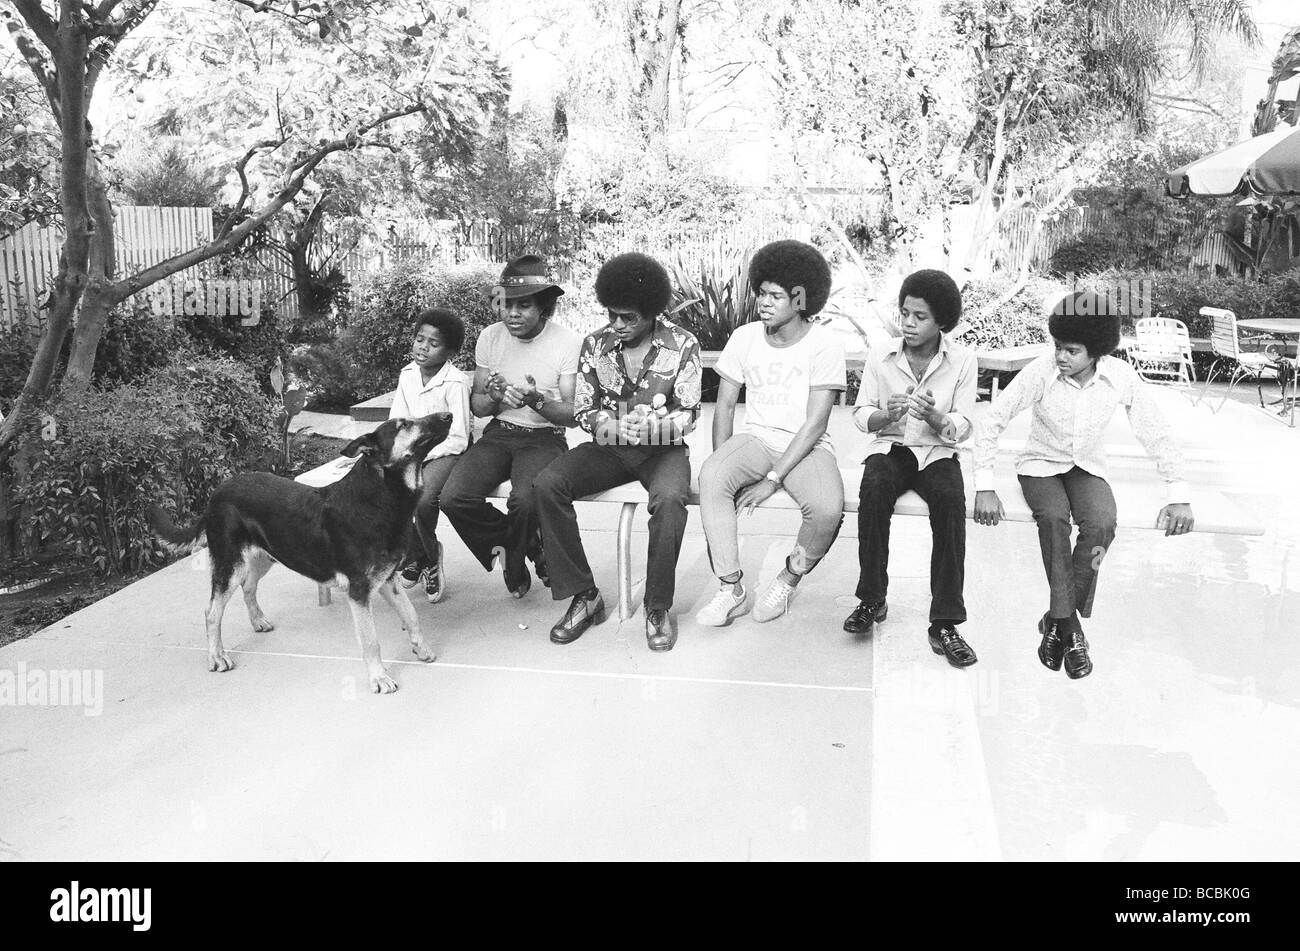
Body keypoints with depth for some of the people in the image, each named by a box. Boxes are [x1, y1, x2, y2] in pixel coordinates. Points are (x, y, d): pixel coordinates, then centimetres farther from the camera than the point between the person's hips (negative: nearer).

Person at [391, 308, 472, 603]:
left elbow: (457, 440, -15)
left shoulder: (455, 383, -13)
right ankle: (415, 555, 2)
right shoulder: (407, 375, 6)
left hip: (445, 451, -6)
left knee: (423, 500, -31)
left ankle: (426, 557, 0)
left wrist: (420, 456, -19)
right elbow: (396, 423, 12)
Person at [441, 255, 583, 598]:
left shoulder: (569, 343, -7)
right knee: (454, 497, -22)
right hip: (498, 434, 4)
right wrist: (493, 397, -14)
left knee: (525, 501, -34)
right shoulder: (490, 337, 5)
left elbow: (573, 414, -7)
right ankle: (528, 547, 3)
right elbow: (475, 405, 10)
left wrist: (538, 401, -27)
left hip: (545, 438, -4)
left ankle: (514, 561, 2)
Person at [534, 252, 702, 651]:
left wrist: (650, 428, -27)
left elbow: (687, 415, -6)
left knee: (669, 499, -37)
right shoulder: (595, 344, 3)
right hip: (609, 447, 3)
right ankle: (584, 595, -12)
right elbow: (582, 407, 7)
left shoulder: (682, 345, -5)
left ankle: (658, 606, -17)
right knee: (546, 484, -22)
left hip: (663, 448, -3)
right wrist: (599, 422, -18)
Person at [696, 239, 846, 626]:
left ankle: (788, 581, -2)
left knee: (828, 507, -32)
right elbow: (725, 405, 8)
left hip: (807, 447, -3)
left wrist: (773, 479, -20)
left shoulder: (824, 343, -8)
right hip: (755, 438, 3)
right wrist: (723, 462, -8)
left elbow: (815, 423, -14)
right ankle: (732, 589, -19)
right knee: (711, 477, -29)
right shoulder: (744, 337, 4)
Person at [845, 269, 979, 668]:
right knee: (874, 489, -33)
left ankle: (944, 624, -28)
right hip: (890, 446, 1)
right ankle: (872, 599, -17)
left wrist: (933, 416, -25)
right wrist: (887, 415, -20)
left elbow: (962, 429, -3)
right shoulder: (880, 357, 0)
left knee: (951, 499, -33)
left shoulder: (962, 360, -2)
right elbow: (861, 415, 3)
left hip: (938, 452, 0)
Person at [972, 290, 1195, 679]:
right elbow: (992, 423, -18)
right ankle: (1069, 628, -21)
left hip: (1087, 467, 2)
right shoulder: (1041, 372, -21)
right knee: (1053, 518, -33)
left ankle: (1056, 620, -12)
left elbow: (1157, 434, -6)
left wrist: (1178, 497, -11)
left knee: (1101, 523, -29)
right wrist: (984, 488, -24)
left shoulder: (1121, 377, -16)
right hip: (1041, 464, -1)